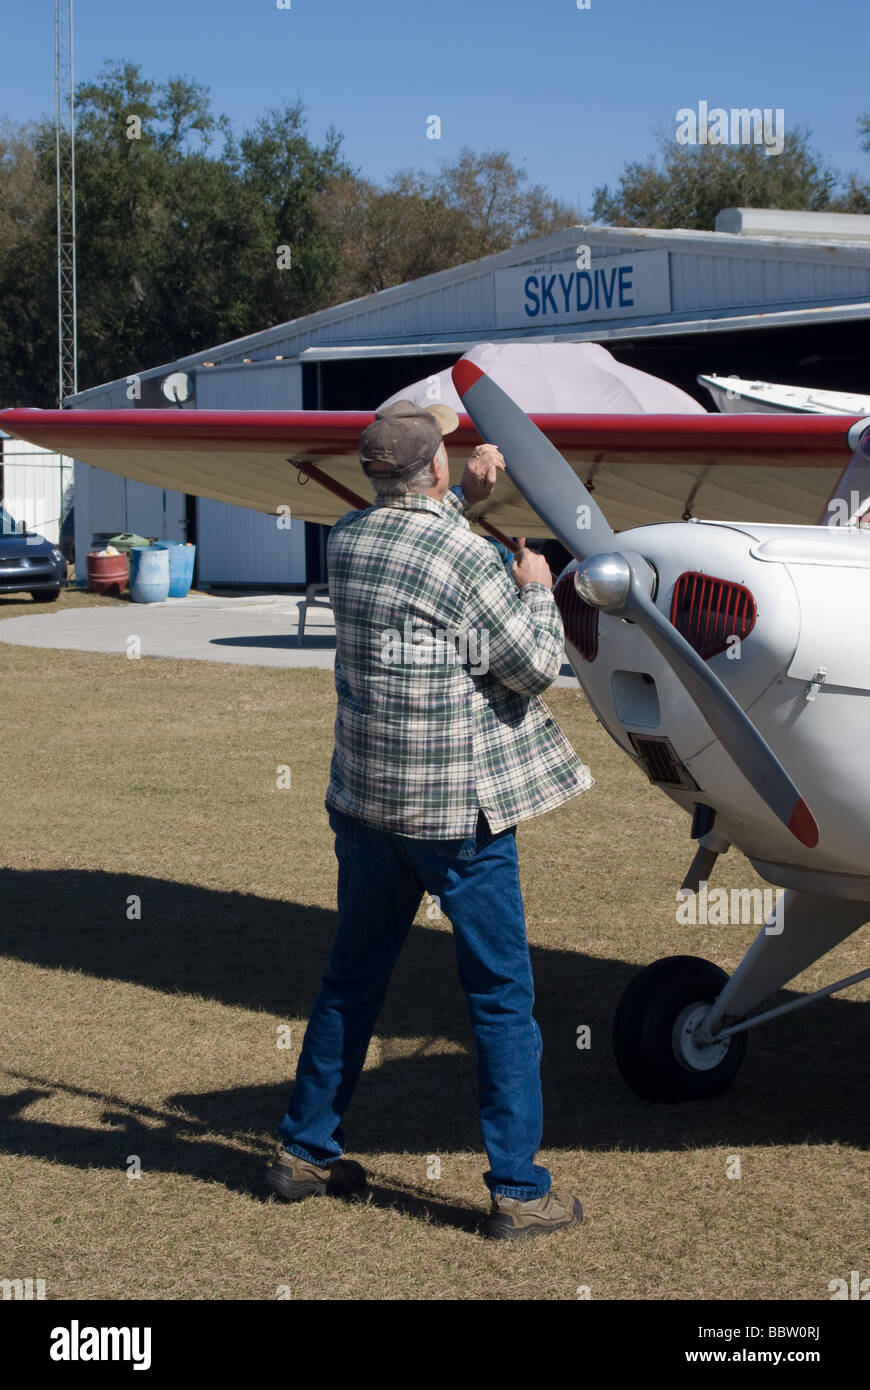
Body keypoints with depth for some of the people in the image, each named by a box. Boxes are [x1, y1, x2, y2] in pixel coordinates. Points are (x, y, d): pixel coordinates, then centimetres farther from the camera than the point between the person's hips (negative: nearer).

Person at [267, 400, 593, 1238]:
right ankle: (519, 1192, 6)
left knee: (352, 981, 19)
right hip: (457, 810, -6)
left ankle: (305, 1152, 28)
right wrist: (537, 590, 7)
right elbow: (534, 668, -8)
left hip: (364, 799, 6)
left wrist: (463, 497, 19)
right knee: (502, 998, 3)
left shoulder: (346, 541, 4)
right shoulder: (467, 558, -16)